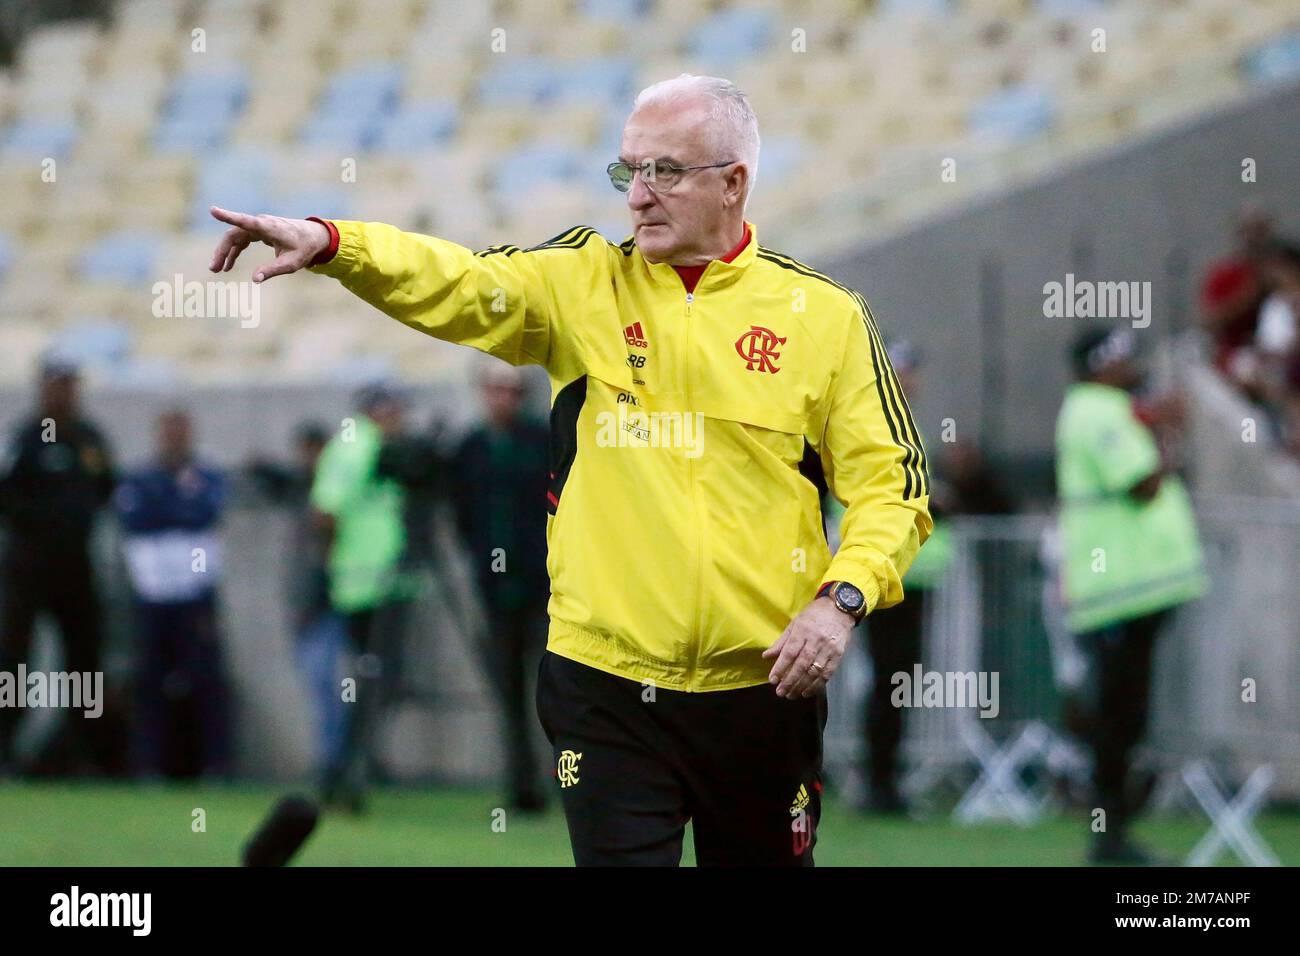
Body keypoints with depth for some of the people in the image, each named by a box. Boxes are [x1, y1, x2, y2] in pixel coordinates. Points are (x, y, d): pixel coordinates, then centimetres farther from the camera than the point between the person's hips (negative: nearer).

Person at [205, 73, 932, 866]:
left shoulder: (825, 315, 2)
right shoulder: (584, 282, 4)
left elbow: (893, 483, 3)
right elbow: (458, 285, -12)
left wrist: (841, 599, -14)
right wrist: (328, 242, -29)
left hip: (763, 690, 0)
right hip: (604, 688, 0)